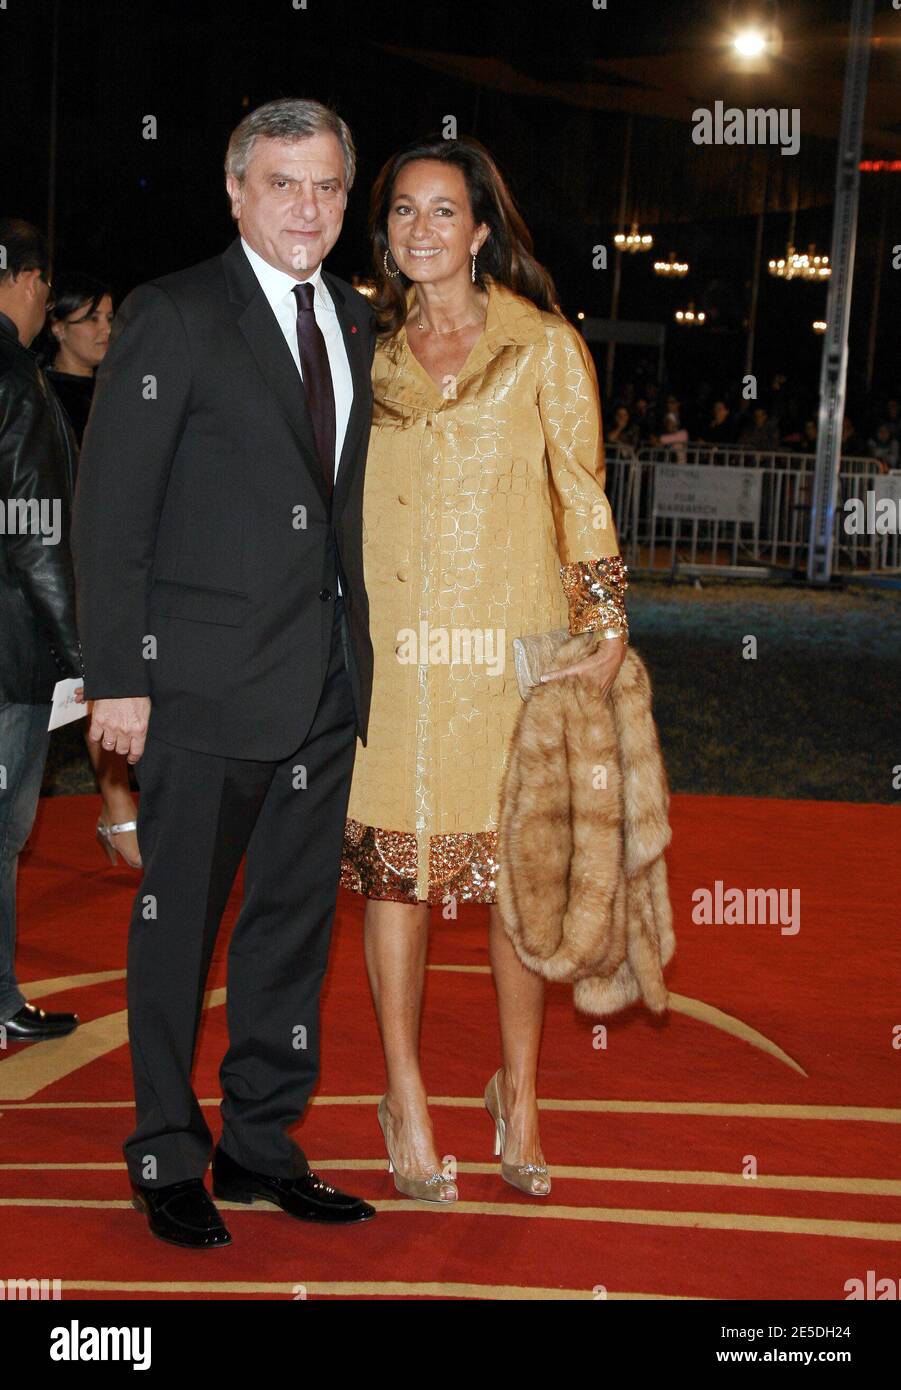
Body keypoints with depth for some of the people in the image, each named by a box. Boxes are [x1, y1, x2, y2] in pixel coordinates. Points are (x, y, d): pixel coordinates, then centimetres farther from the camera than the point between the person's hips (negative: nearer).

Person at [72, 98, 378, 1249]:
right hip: (207, 681, -6)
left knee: (296, 920, 13)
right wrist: (117, 677, -14)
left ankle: (261, 1143, 27)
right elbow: (110, 511, -9)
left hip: (326, 682, 6)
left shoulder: (358, 324, 12)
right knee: (177, 926, 6)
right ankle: (168, 1161, 20)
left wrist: (361, 648, 7)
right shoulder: (173, 317, -7)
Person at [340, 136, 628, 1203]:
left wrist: (604, 628, -5)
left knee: (516, 868, 2)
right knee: (393, 862, 3)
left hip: (510, 645, -2)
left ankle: (518, 1090, 18)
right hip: (391, 653, 3)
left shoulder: (545, 348, 3)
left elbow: (583, 499, 2)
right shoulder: (373, 358, 12)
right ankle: (405, 1096, 15)